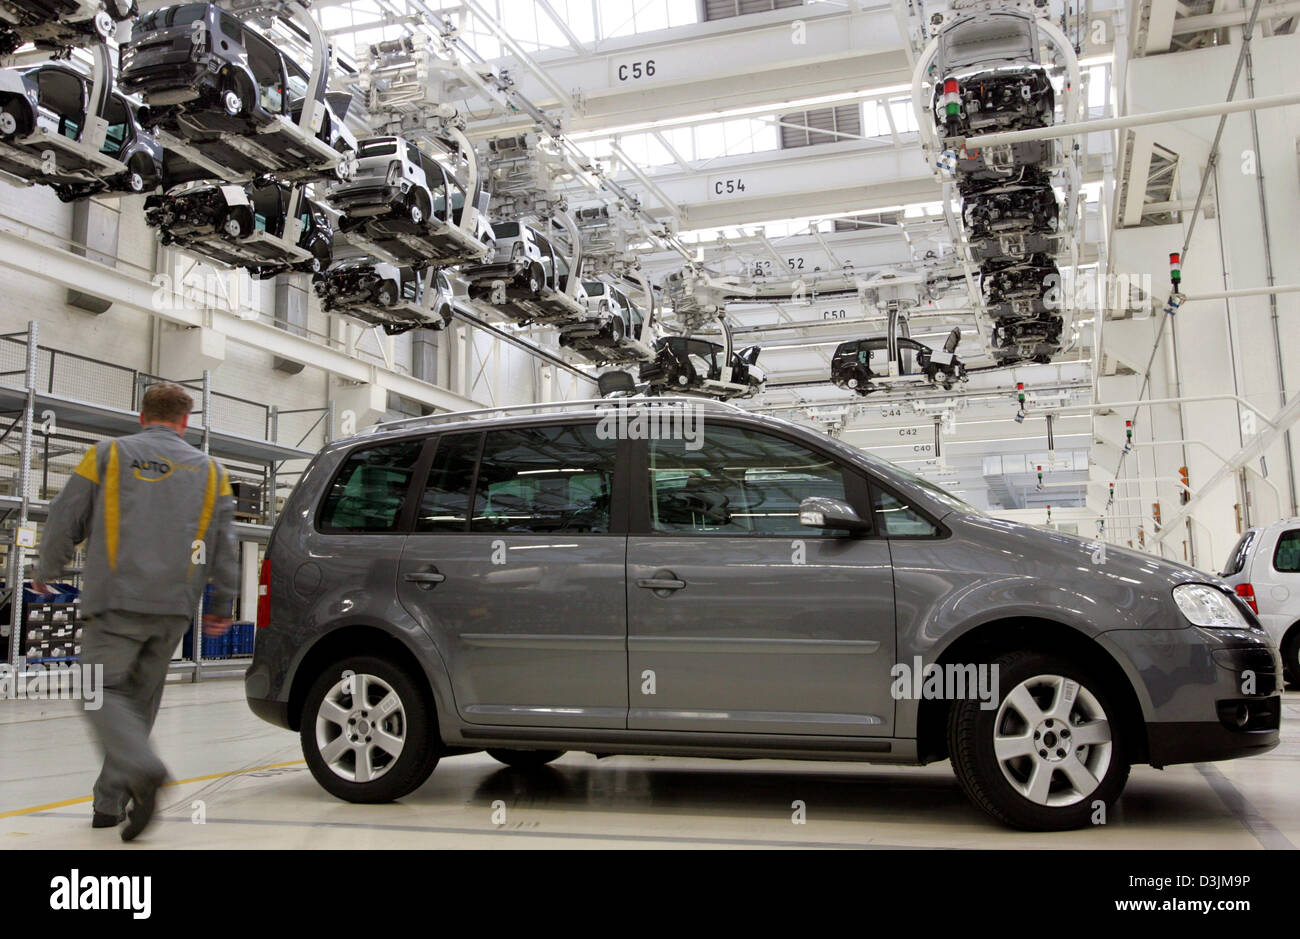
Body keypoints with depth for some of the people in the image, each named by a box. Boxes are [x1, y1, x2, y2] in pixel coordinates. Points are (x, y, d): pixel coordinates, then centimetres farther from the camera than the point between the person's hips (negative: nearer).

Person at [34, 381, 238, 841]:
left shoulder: (107, 455, 5)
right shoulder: (210, 470, 12)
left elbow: (64, 521, 7)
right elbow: (225, 547, 11)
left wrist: (45, 572, 23)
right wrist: (222, 605, 18)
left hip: (116, 600, -3)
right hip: (174, 607, 3)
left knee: (102, 690, 0)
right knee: (140, 697, 13)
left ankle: (142, 769, -25)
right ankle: (111, 802, 17)